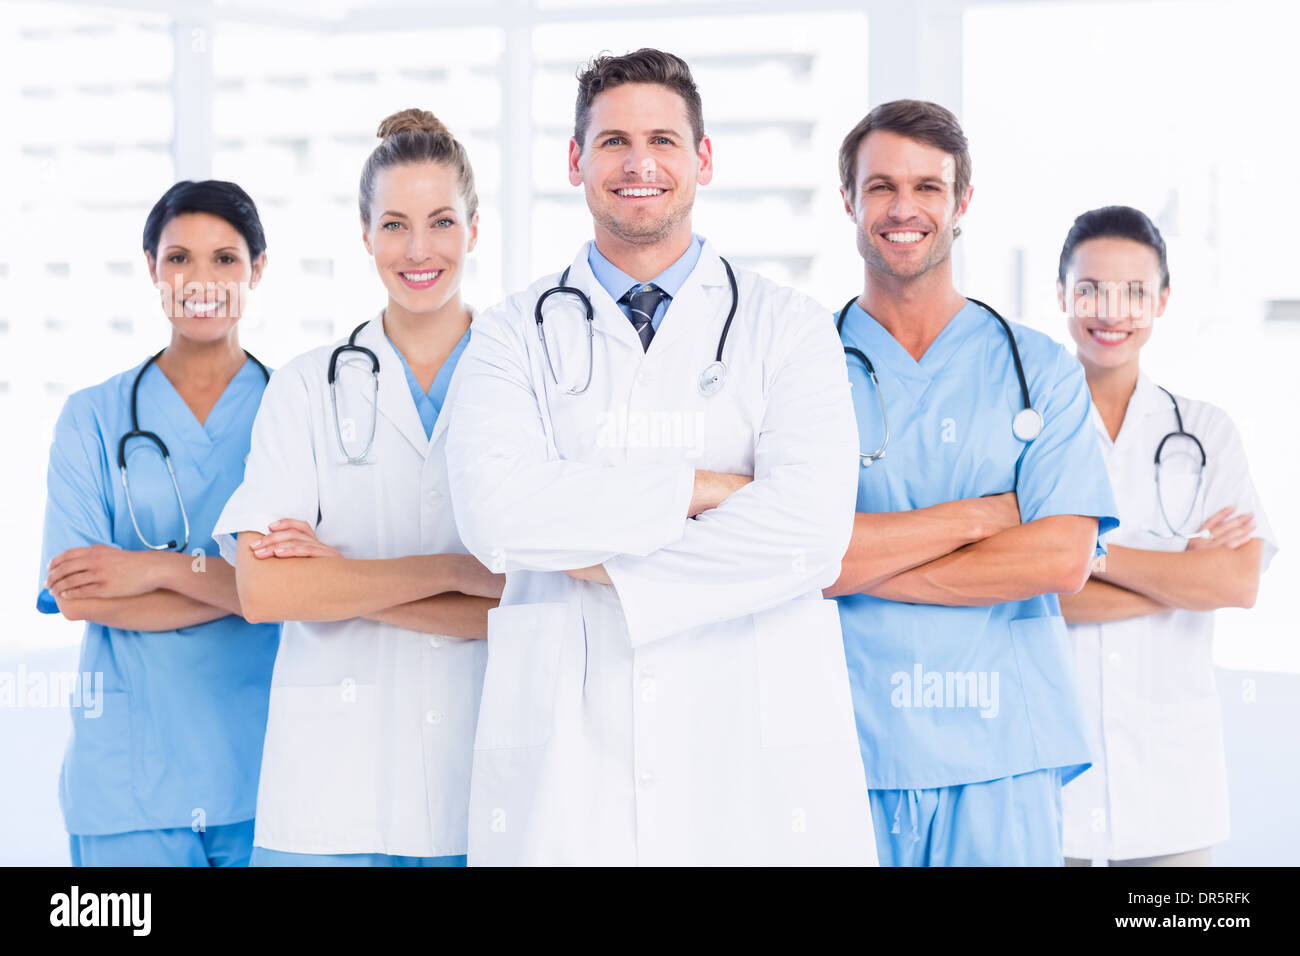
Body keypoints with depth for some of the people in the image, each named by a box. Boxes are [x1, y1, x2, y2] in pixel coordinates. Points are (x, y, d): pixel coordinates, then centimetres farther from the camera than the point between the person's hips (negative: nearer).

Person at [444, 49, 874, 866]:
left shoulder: (788, 329, 6)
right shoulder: (516, 335, 9)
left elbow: (812, 530, -10)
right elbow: (495, 513, -10)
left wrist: (607, 567, -7)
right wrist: (697, 486, -10)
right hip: (564, 759, 1)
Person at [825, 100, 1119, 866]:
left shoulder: (1040, 371, 7)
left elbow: (1063, 559, -6)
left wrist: (865, 566, -8)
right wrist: (976, 517, -9)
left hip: (1001, 754, 1)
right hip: (849, 747, -1)